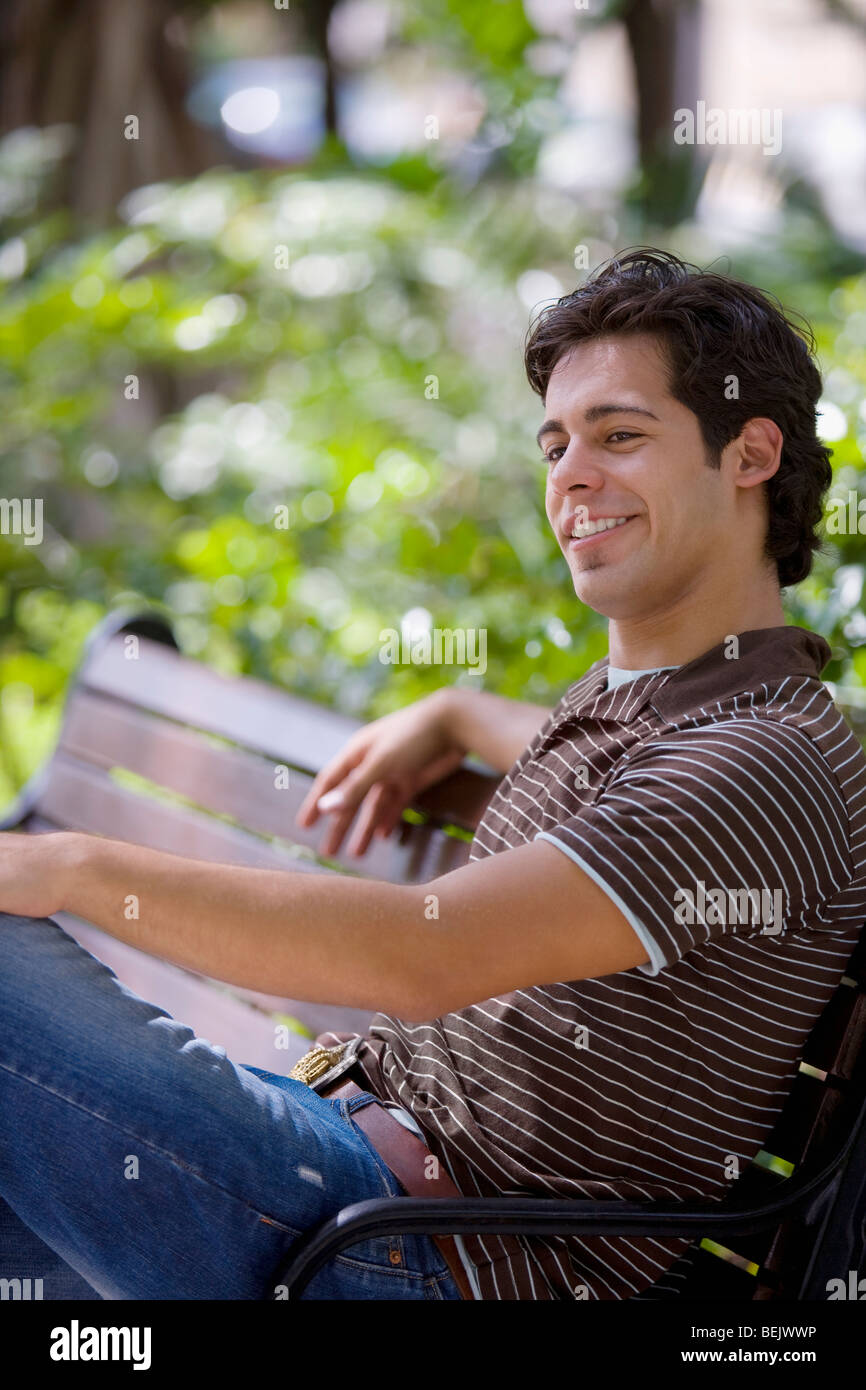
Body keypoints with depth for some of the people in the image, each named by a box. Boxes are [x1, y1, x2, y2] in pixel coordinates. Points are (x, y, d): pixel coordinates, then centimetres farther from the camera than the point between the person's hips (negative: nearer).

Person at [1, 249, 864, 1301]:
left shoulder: (774, 762, -18)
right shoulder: (627, 696, 14)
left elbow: (425, 957, -27)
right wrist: (452, 718, 32)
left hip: (440, 1258, -9)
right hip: (360, 1126, 10)